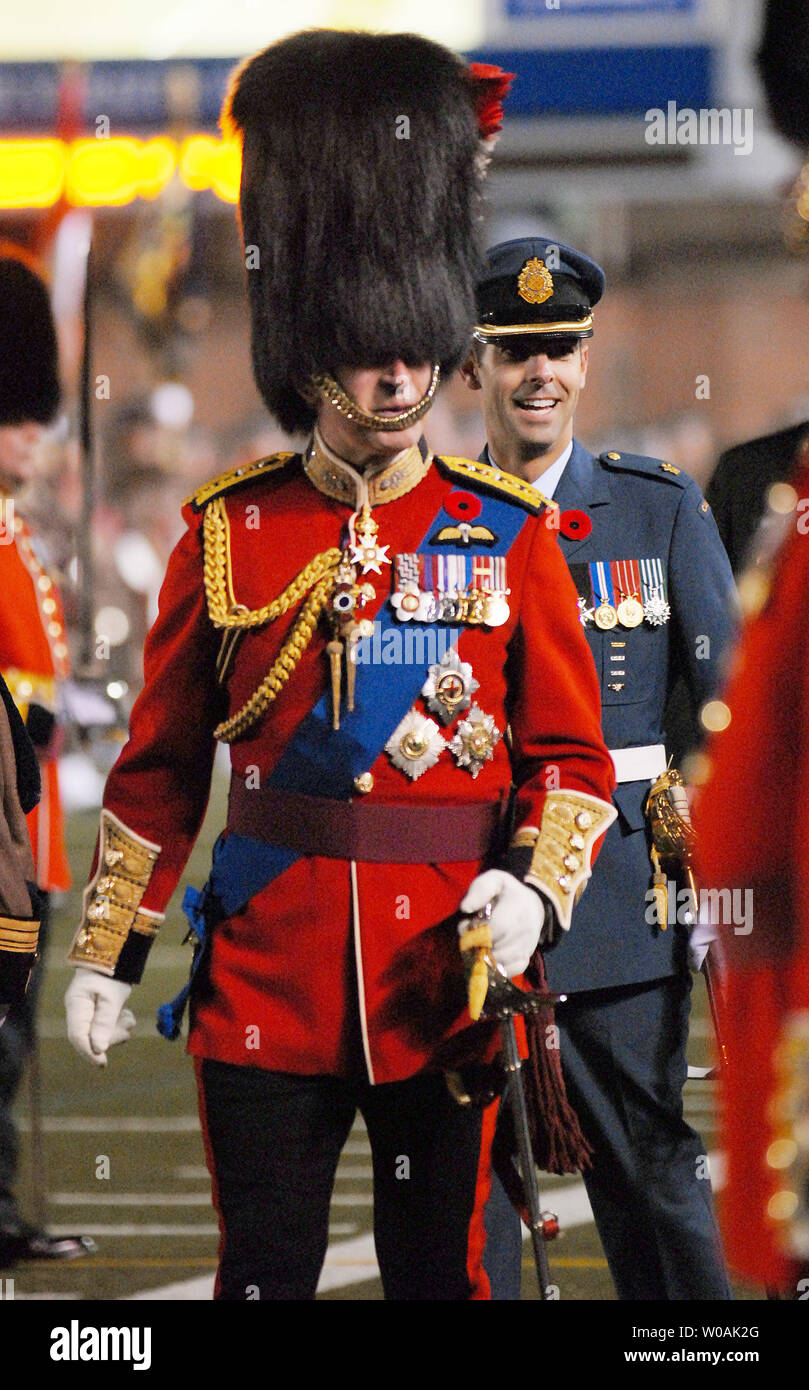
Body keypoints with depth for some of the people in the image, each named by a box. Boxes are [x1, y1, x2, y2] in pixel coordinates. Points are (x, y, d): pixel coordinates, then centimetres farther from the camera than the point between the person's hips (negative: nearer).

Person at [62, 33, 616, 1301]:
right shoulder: (228, 537, 3)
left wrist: (534, 886, -14)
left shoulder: (509, 539, 2)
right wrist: (107, 950, 6)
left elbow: (573, 756, 5)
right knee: (265, 1275, 5)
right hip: (264, 983, 0)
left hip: (446, 980, 0)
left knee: (441, 1274, 6)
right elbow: (159, 767, 8)